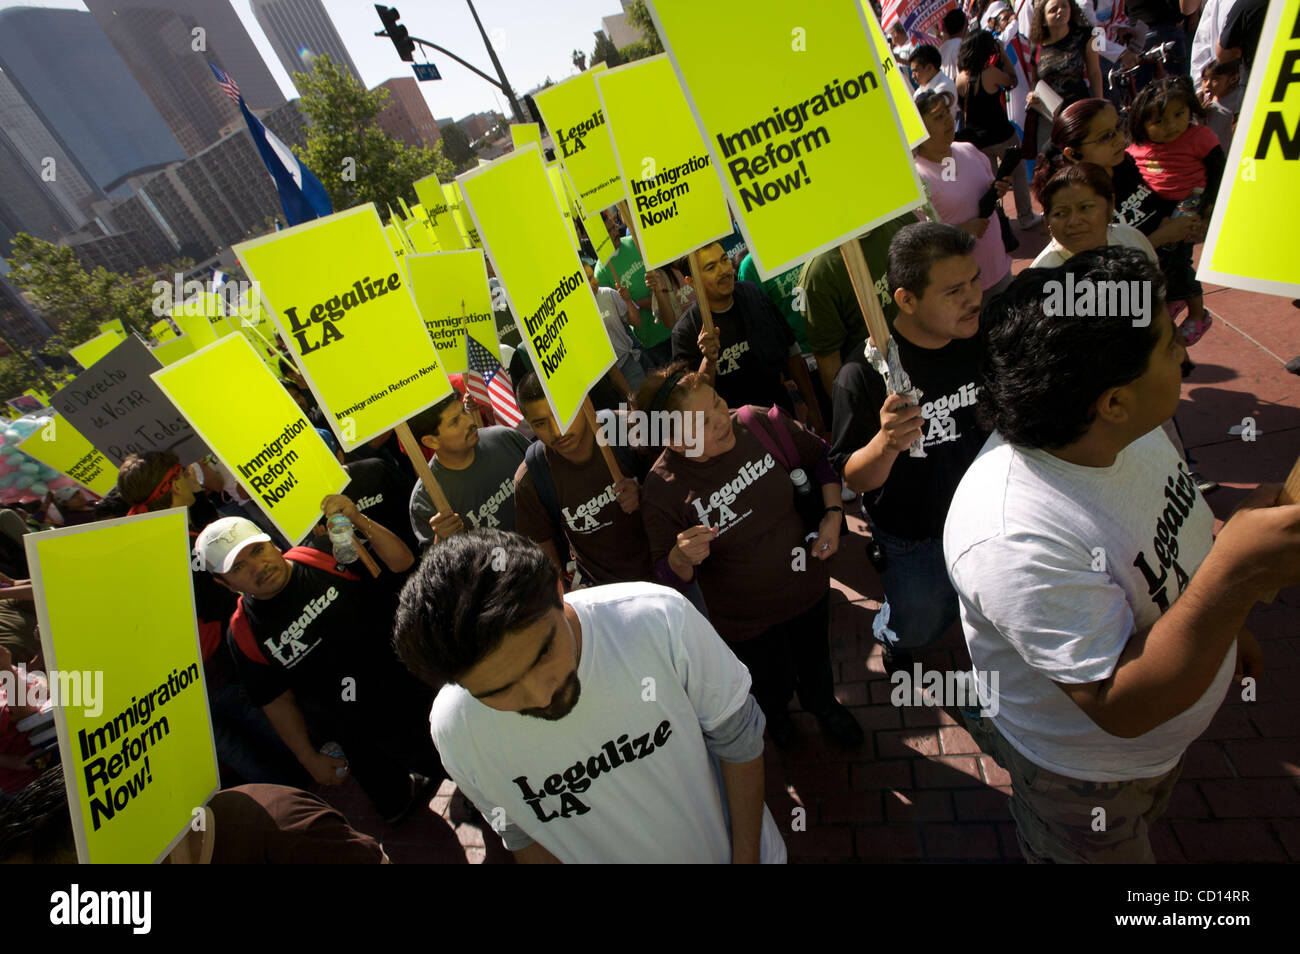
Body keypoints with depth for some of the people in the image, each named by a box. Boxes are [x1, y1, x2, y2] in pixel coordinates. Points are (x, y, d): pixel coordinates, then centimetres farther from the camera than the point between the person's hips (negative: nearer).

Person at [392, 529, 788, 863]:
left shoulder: (661, 621, -32)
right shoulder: (455, 729, -24)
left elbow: (738, 739, -16)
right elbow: (521, 832, -6)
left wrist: (746, 855, -12)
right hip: (607, 856, 1)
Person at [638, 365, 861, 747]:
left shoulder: (759, 424, -22)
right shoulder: (662, 490, -28)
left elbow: (821, 457, -2)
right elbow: (670, 576, -16)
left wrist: (833, 513, -15)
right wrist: (682, 556, -39)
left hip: (808, 585, 3)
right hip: (746, 620, -2)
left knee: (815, 659, 31)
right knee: (773, 687, 25)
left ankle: (822, 703, 69)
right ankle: (775, 715, 65)